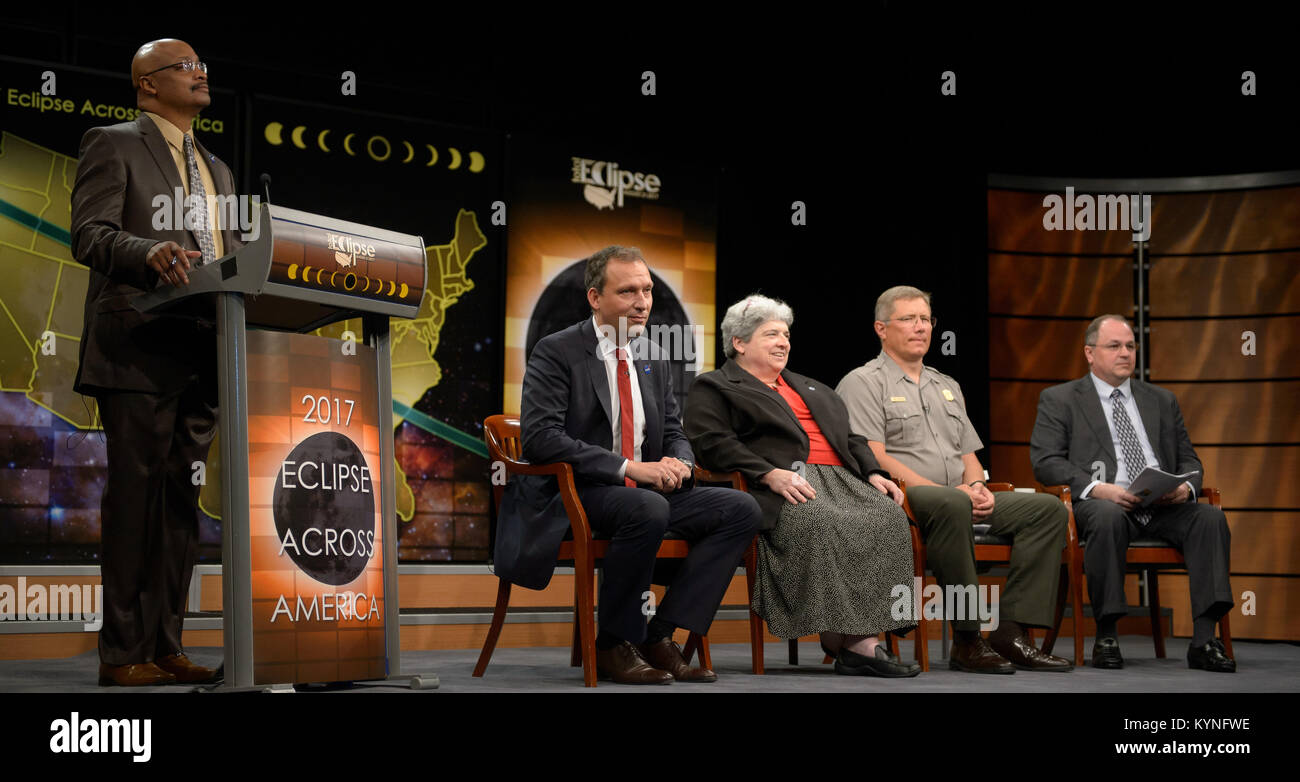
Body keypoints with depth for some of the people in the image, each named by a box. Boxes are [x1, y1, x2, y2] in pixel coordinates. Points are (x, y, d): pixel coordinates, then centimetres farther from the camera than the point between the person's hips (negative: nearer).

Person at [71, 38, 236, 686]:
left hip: (201, 356, 7)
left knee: (181, 501, 6)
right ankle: (123, 652, -4)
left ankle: (165, 645, 10)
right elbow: (88, 234, -9)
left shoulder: (216, 170, 25)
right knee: (135, 496, -8)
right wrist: (149, 254, -29)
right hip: (139, 350, -7)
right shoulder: (112, 145, 3)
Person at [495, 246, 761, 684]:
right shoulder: (556, 353, -7)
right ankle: (614, 647, -18)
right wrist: (628, 468, -24)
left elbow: (673, 432, 19)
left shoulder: (652, 360, 15)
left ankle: (660, 636, -12)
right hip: (572, 498, -7)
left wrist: (678, 463, -8)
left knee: (741, 509, -12)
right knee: (648, 510, -37)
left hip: (647, 490, 7)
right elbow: (540, 437, -18)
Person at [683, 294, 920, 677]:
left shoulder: (811, 388, 34)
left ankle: (869, 636, -34)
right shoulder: (714, 388, 12)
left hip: (840, 480, 6)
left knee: (888, 515, -25)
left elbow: (850, 439, 30)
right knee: (823, 523, -38)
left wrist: (874, 473, 8)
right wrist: (770, 474, -19)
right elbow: (711, 443, -6)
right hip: (780, 487, -6)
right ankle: (851, 641, -36)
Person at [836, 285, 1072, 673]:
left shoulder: (947, 387, 27)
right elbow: (874, 459, -10)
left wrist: (977, 485, -2)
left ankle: (1011, 633, -21)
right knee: (952, 504, -40)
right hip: (899, 501, -8)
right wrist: (949, 491, -16)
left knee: (1047, 507, -12)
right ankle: (967, 640, -33)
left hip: (962, 498, 8)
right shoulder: (863, 383, 3)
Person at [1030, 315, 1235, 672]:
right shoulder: (1058, 400, 11)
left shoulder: (1162, 401, 24)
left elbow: (1188, 459, 21)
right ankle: (1106, 635, -28)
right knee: (1108, 517, -39)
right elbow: (1046, 462, -1)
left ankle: (1204, 639, -29)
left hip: (1164, 506, 4)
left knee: (1210, 516, -26)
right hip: (1101, 503, -4)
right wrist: (1097, 487, -18)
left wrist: (1186, 486, -5)